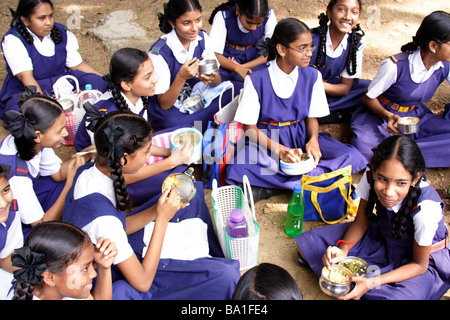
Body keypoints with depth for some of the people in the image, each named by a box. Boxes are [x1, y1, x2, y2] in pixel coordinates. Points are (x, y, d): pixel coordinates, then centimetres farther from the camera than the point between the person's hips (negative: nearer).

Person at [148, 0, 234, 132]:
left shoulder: (202, 38, -6)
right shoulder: (159, 52, -23)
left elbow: (217, 81, -1)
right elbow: (164, 104, -21)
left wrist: (212, 78, -27)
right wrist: (181, 77, -38)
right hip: (171, 108, -5)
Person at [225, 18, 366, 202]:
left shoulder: (312, 76, -1)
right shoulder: (256, 79, -12)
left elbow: (312, 117, 7)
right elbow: (249, 127, -9)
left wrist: (313, 140, -17)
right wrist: (279, 149, -25)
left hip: (300, 135, 4)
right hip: (265, 138, -4)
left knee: (353, 157, -20)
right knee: (237, 171, -35)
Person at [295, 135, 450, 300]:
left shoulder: (425, 207, -35)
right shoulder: (370, 178, -24)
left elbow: (419, 265, -21)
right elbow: (361, 221, -7)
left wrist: (371, 283, -32)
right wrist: (343, 249, -27)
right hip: (381, 238, 4)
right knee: (307, 244, -7)